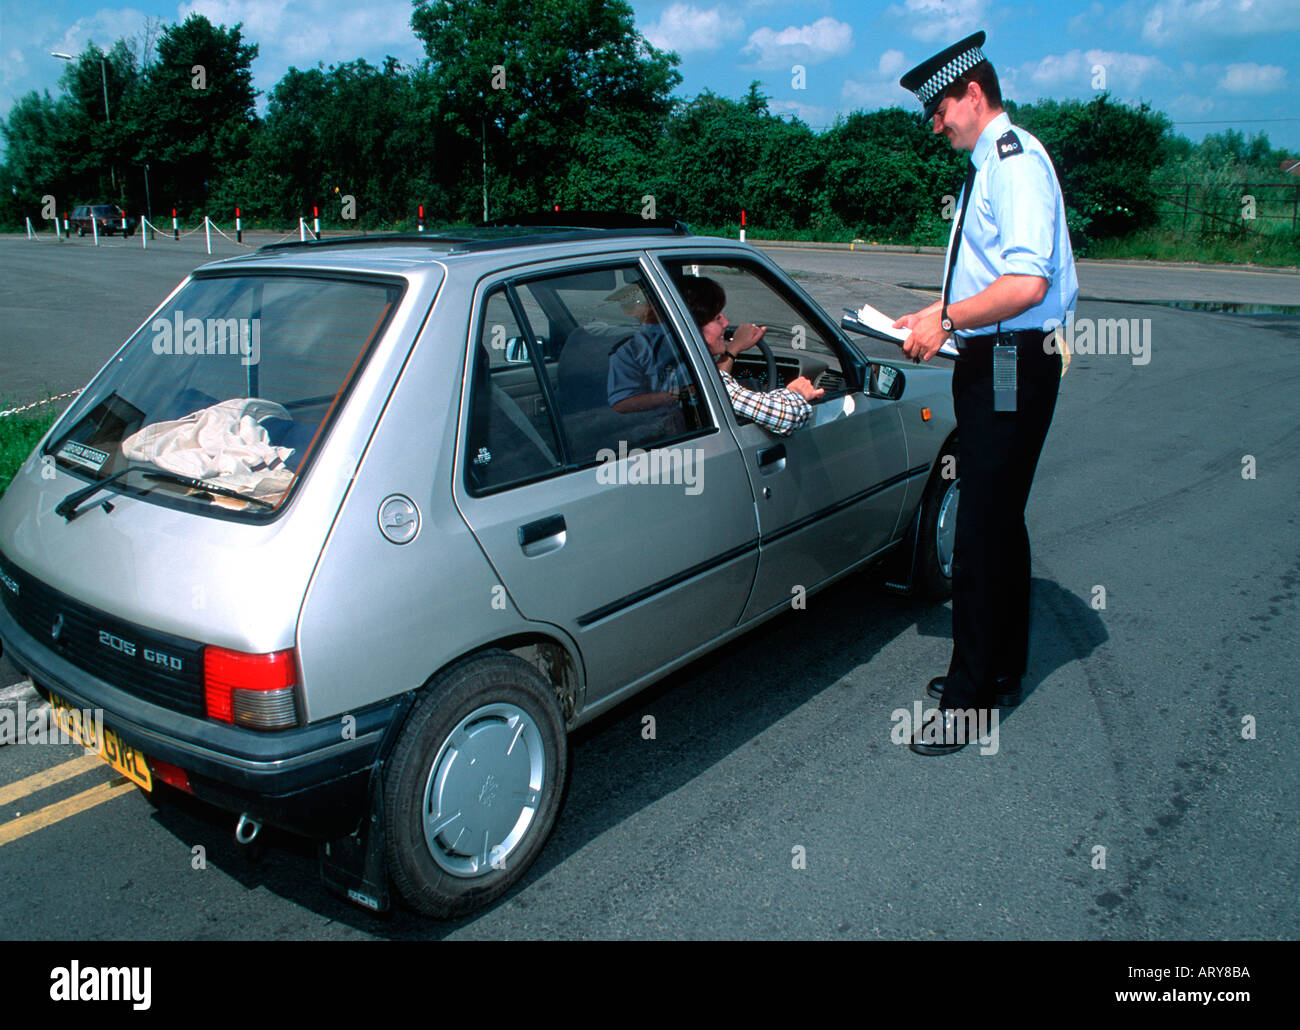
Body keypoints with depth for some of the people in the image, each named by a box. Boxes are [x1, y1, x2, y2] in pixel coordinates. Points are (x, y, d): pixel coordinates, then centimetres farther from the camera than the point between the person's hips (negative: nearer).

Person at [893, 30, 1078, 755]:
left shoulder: (1015, 161, -14)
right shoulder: (992, 164, 17)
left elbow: (1027, 283, -27)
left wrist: (945, 323, -19)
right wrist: (939, 313, 14)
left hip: (1010, 367, -11)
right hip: (994, 364, 11)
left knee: (984, 531, -6)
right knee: (1000, 522, 17)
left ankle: (969, 699, 4)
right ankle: (1001, 670, 32)